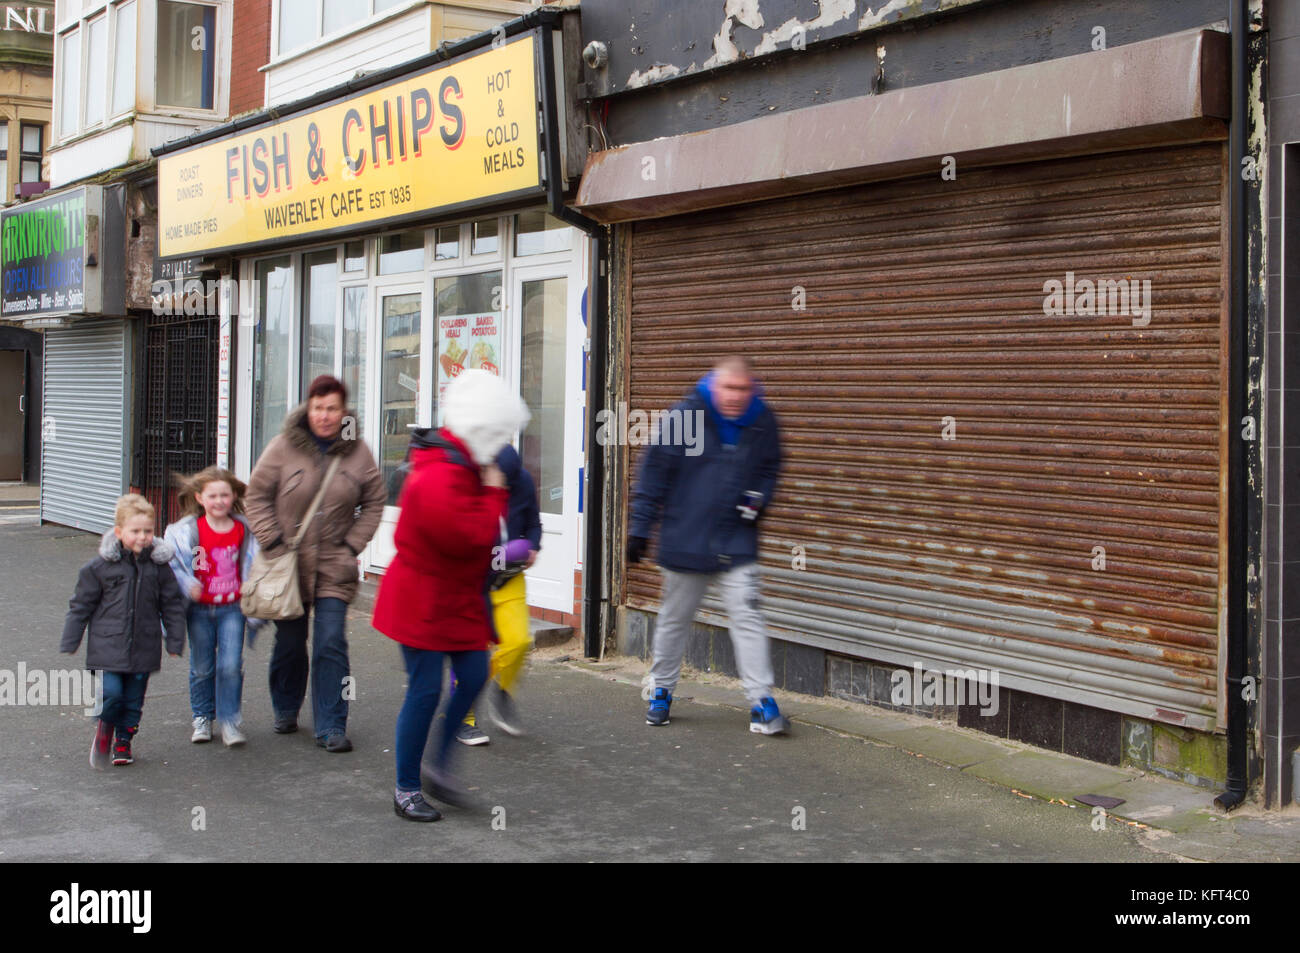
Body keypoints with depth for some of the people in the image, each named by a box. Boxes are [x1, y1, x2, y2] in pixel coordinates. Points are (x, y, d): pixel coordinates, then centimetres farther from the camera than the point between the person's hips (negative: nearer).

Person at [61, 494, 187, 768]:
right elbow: (81, 606, 2)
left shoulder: (159, 566, 0)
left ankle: (124, 740, 30)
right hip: (107, 646, -2)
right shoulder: (99, 567, -5)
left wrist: (174, 642, 6)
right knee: (111, 692, -13)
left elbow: (173, 606, 8)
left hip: (143, 648, 2)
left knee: (133, 699, 9)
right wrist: (69, 644, 4)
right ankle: (104, 727, 17)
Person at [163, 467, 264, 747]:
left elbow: (253, 570, 6)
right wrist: (187, 585, -21)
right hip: (199, 609, 0)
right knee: (201, 669, 10)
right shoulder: (186, 530, -6)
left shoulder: (243, 530, -2)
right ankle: (202, 718, 27)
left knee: (230, 666, -6)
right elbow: (172, 564, -4)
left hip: (232, 608, 0)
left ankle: (229, 719, 7)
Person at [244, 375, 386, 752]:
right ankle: (285, 710, 33)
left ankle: (331, 726, -1)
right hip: (288, 564, 0)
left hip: (334, 566, 0)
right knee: (289, 642, 10)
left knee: (331, 644, -8)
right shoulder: (285, 446, -5)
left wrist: (353, 544, 0)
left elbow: (374, 501, 9)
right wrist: (273, 541, -6)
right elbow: (257, 495, 1)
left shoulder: (357, 451, -1)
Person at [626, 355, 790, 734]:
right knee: (674, 618, 12)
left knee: (746, 616, -7)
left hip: (737, 543, 1)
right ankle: (661, 692, 29)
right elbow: (654, 472, -4)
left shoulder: (763, 421, -1)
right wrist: (639, 529, -4)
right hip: (684, 542, -1)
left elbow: (769, 469, 16)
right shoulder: (683, 416, -10)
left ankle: (762, 703, -4)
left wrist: (758, 498, -4)